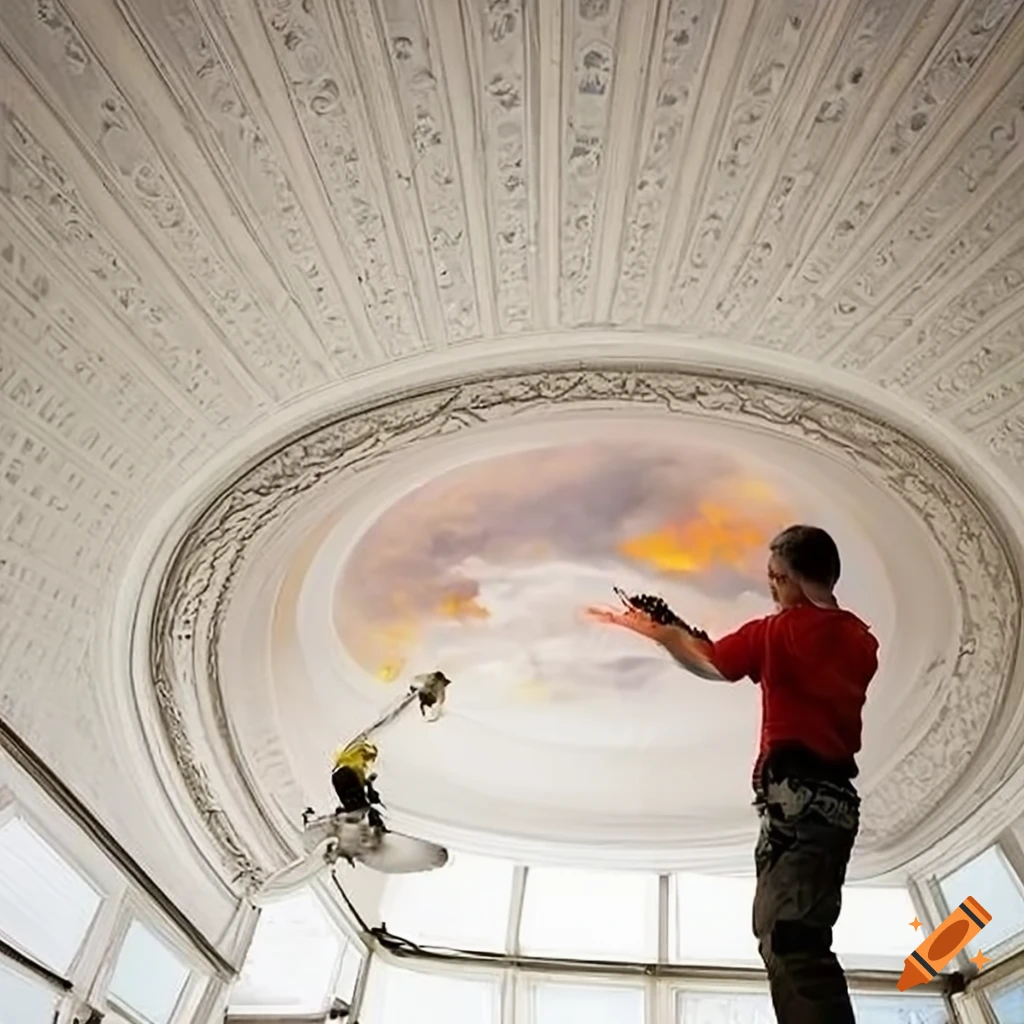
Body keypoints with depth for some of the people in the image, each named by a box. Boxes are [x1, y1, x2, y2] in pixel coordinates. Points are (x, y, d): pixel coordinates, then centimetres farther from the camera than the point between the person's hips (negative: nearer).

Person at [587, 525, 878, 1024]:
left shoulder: (778, 630, -5)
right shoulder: (862, 641, 12)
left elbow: (708, 664, 11)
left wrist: (655, 629, 27)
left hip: (797, 797, -9)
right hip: (833, 798, 9)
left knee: (791, 942, -13)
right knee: (787, 938, 14)